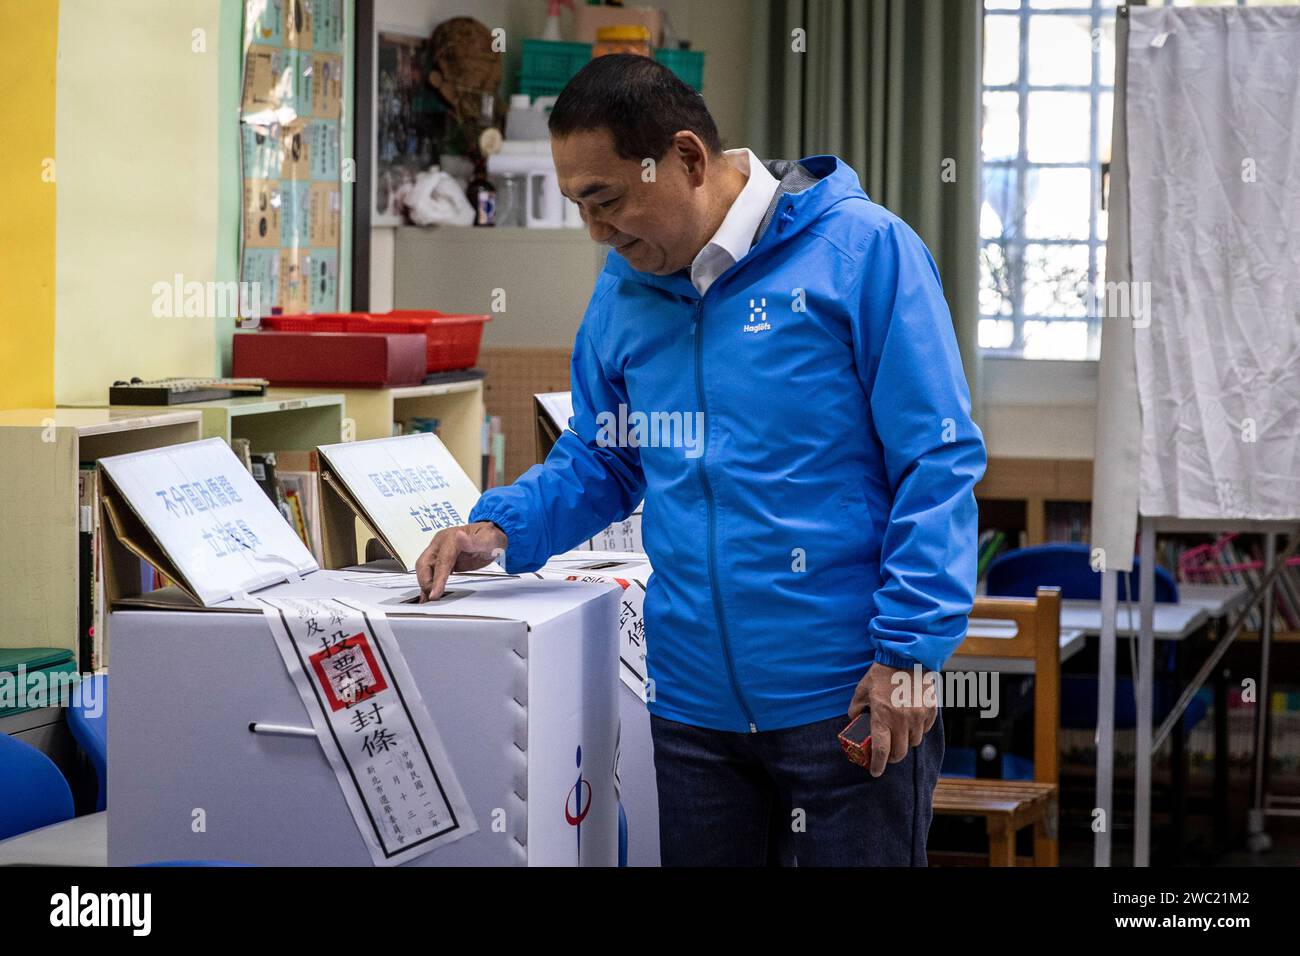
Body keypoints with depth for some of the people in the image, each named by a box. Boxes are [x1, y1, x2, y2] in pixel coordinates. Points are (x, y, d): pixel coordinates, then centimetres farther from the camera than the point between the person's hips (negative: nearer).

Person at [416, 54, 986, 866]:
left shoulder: (861, 250, -10)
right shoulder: (624, 288, 9)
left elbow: (938, 461, -11)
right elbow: (599, 462, 19)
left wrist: (909, 650, -16)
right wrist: (501, 530, 0)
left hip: (849, 705, -5)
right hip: (693, 702, 5)